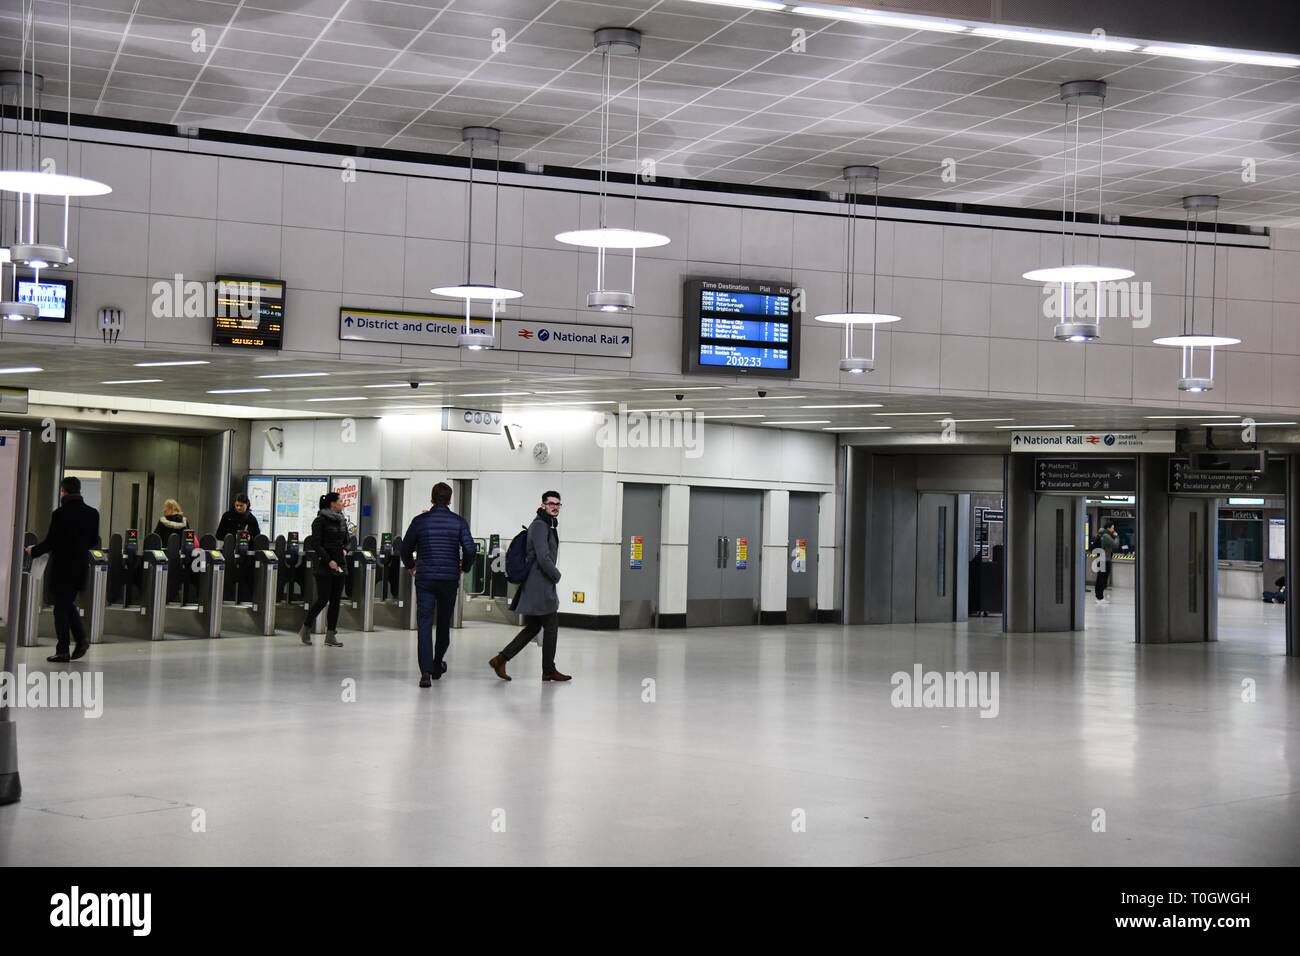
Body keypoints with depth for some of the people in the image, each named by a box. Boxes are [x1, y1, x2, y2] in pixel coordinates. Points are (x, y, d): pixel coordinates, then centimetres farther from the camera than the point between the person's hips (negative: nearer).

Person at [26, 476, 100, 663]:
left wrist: (33, 551, 5)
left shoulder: (60, 513, -15)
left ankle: (62, 651, 4)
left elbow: (50, 542, -13)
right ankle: (81, 640, 8)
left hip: (62, 566, -5)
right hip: (81, 566, 5)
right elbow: (94, 541, 8)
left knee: (61, 608, 3)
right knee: (69, 603, 21)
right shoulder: (92, 513, 1)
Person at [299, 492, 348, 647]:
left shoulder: (342, 520, 12)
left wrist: (345, 550, 1)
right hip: (324, 565, -7)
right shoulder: (321, 520, -9)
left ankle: (330, 634, 8)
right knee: (323, 599, -6)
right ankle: (306, 627, 13)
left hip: (340, 565, 7)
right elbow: (316, 543, -13)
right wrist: (329, 560, -18)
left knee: (335, 600, 5)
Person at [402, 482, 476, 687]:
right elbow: (470, 549, -8)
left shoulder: (420, 520, 0)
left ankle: (426, 672, -14)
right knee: (444, 623, 17)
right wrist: (464, 567, 12)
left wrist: (411, 566, 25)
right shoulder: (458, 522, -1)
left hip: (425, 578, -1)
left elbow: (405, 548, 5)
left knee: (425, 625, -3)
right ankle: (437, 666, 32)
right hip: (449, 579, 1)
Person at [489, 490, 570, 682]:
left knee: (533, 628, 12)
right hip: (540, 587, -10)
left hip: (535, 586, 10)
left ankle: (501, 659, 8)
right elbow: (543, 558, -22)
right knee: (551, 627, 0)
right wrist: (556, 575, -9)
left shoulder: (547, 525, 19)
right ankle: (549, 670, 9)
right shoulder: (540, 525, -14)